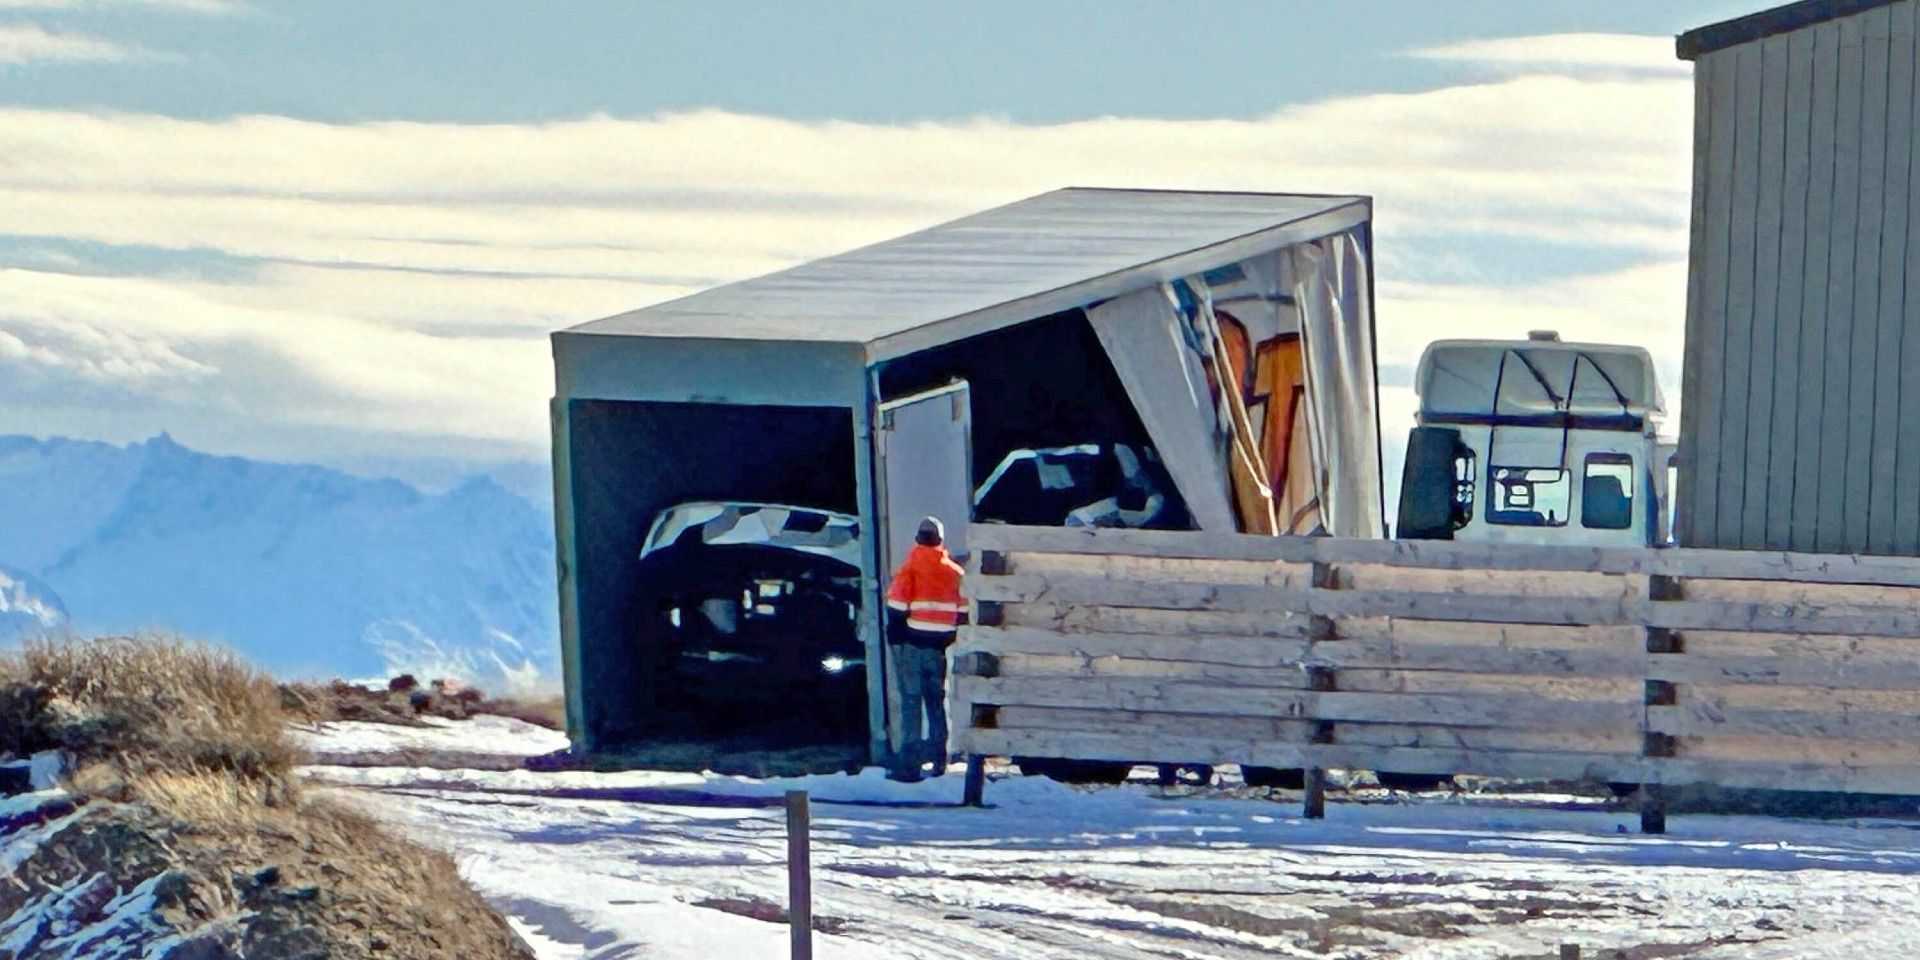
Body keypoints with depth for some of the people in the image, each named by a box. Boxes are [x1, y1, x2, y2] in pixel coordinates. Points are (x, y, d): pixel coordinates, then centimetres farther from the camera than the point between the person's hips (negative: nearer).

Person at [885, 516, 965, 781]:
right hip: (939, 646, 4)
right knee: (936, 700, 15)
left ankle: (910, 763, -9)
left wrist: (894, 639, 2)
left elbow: (896, 609, -10)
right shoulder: (954, 572, 3)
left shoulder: (910, 569, -9)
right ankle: (938, 758, 18)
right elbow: (963, 611, 8)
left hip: (912, 642, -4)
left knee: (911, 700, -3)